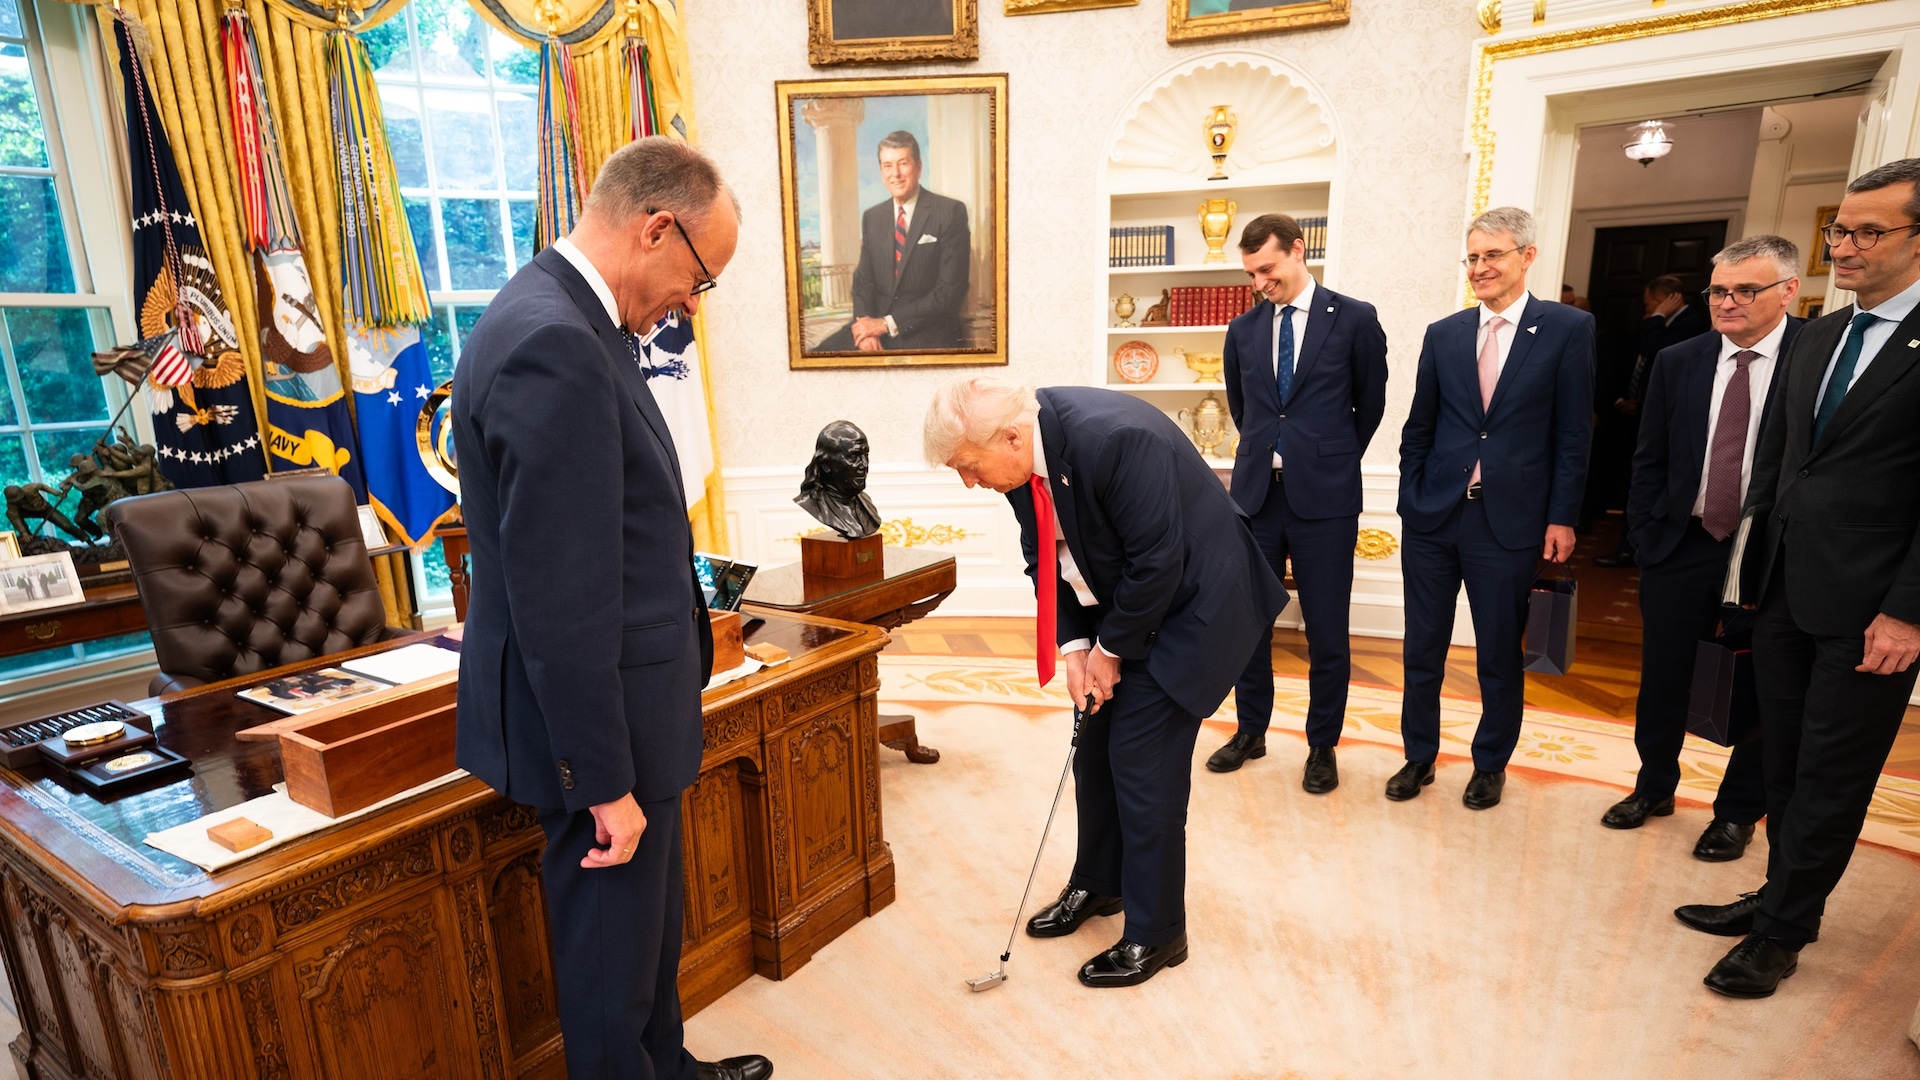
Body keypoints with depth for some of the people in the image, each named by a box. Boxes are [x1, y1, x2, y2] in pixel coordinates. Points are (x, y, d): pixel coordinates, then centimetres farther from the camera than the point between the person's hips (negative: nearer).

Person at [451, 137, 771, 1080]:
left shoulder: (568, 322, 8)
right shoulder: (553, 344, -25)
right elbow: (558, 599, -26)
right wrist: (606, 781, -19)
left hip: (620, 708, 10)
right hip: (599, 722, -10)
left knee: (651, 925, 28)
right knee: (613, 953, 13)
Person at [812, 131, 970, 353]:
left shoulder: (951, 212, -4)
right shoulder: (871, 217, 12)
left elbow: (951, 291, -11)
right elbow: (863, 279, 12)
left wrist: (888, 323, -14)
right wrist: (867, 327, -10)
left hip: (927, 335, -4)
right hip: (876, 324, 5)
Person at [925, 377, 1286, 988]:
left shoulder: (1114, 438, -34)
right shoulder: (1023, 457, -9)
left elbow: (1158, 561, -27)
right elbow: (1046, 557, 1)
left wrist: (1111, 648, -14)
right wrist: (1074, 647, -9)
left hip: (1183, 606, -8)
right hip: (1116, 610, 8)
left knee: (1143, 766, -4)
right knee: (1095, 749, 15)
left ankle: (1155, 934, 16)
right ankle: (1097, 885, 37)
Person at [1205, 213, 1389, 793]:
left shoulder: (1354, 319, -1)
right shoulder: (1243, 330, 8)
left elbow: (1371, 403, 9)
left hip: (1323, 496, -3)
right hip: (1255, 491, 3)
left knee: (1326, 630, 5)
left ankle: (1322, 746, 22)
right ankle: (1251, 732, 28)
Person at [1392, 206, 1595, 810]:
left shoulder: (1568, 329, -1)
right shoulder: (1443, 335, 6)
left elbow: (1572, 434, -2)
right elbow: (1418, 428, 9)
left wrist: (1562, 517, -5)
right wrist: (1411, 500, 4)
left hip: (1509, 521, -2)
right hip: (1434, 515, 3)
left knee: (1500, 657, 10)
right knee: (1423, 650, 11)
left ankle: (1491, 765, 30)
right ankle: (1419, 756, 28)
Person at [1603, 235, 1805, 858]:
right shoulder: (1677, 362, 3)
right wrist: (1644, 537, 1)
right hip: (1683, 545, 3)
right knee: (1662, 679, 12)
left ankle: (1738, 811, 30)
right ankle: (1655, 787, 33)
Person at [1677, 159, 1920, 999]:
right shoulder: (1817, 339, 11)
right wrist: (1755, 566, 9)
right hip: (1785, 592, 6)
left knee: (1831, 777, 6)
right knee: (1786, 764, 16)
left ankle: (1781, 932, 19)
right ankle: (1787, 897, 32)